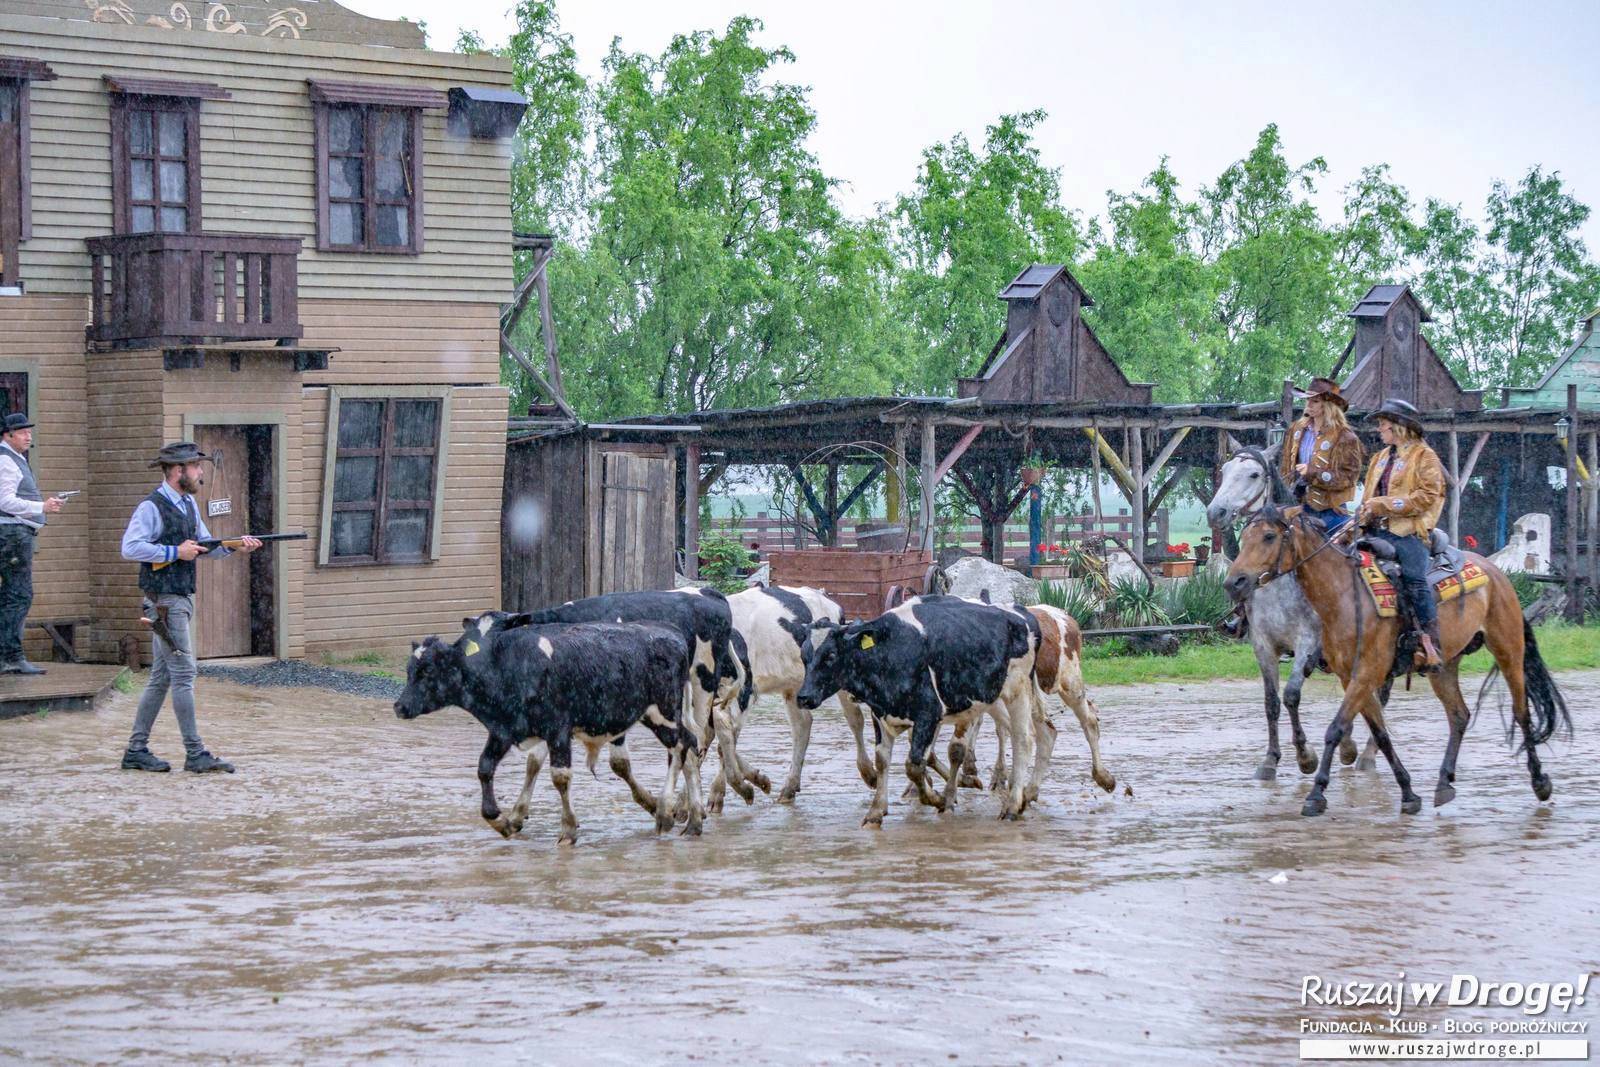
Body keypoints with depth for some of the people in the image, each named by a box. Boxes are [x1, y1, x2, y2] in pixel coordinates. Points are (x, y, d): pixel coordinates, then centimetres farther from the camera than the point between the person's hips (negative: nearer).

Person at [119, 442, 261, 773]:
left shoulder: (189, 504, 13)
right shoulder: (151, 507, -13)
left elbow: (204, 545, 17)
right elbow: (129, 548, -21)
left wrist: (236, 547, -1)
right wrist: (175, 552, -20)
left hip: (182, 599, 9)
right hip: (164, 602, -9)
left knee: (161, 678, 10)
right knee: (184, 674, -9)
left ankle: (136, 750, 15)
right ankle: (195, 754, -7)